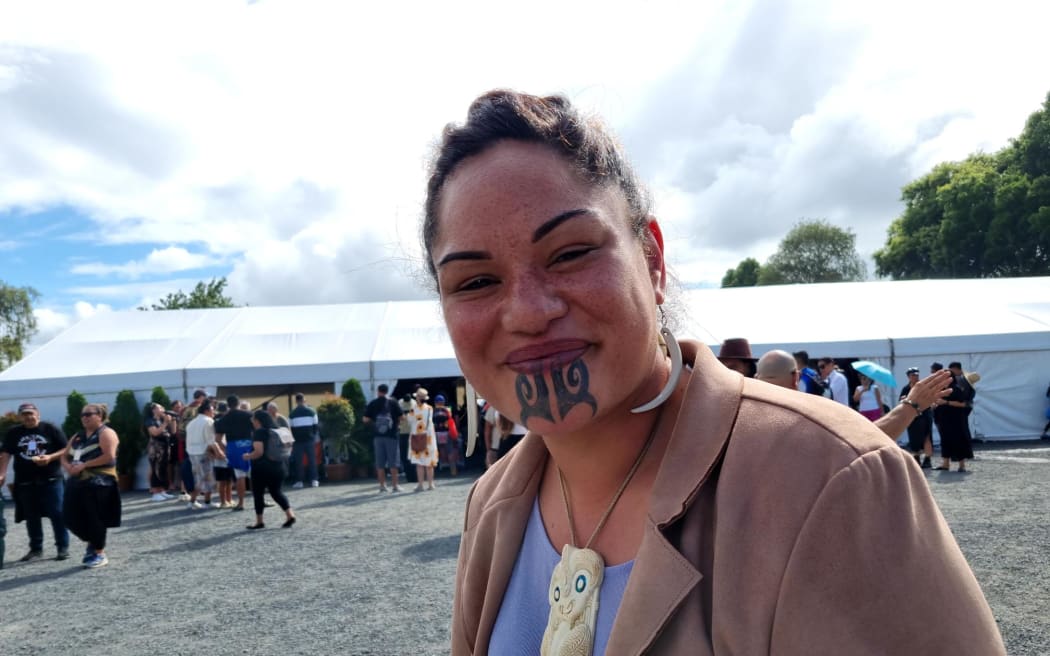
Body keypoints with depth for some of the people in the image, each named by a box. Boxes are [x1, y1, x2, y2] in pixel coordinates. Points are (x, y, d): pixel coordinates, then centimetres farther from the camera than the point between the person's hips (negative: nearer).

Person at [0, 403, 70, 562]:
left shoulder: (51, 429, -1)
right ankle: (36, 549, 22)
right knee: (31, 516, 10)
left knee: (57, 514, -3)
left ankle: (63, 547, 5)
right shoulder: (13, 433, 6)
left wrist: (50, 457, -18)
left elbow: (67, 450, -1)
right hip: (25, 482, 3)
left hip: (51, 479, -3)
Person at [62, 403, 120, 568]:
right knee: (73, 518, 7)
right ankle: (92, 542, 32)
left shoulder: (106, 433, -7)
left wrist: (84, 465, -18)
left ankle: (100, 554, 10)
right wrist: (68, 466, -5)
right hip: (78, 482, 8)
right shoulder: (78, 437, 18)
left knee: (95, 519, -3)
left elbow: (109, 456, -19)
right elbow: (65, 457, 19)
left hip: (99, 482, -8)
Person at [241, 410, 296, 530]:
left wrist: (248, 456, -4)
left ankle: (259, 522, 13)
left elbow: (259, 452, -21)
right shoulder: (276, 431, 11)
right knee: (276, 492, 15)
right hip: (278, 466, 7)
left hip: (262, 467, -7)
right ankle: (290, 514, 0)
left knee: (258, 493, 7)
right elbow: (282, 449, 17)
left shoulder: (259, 432, -12)